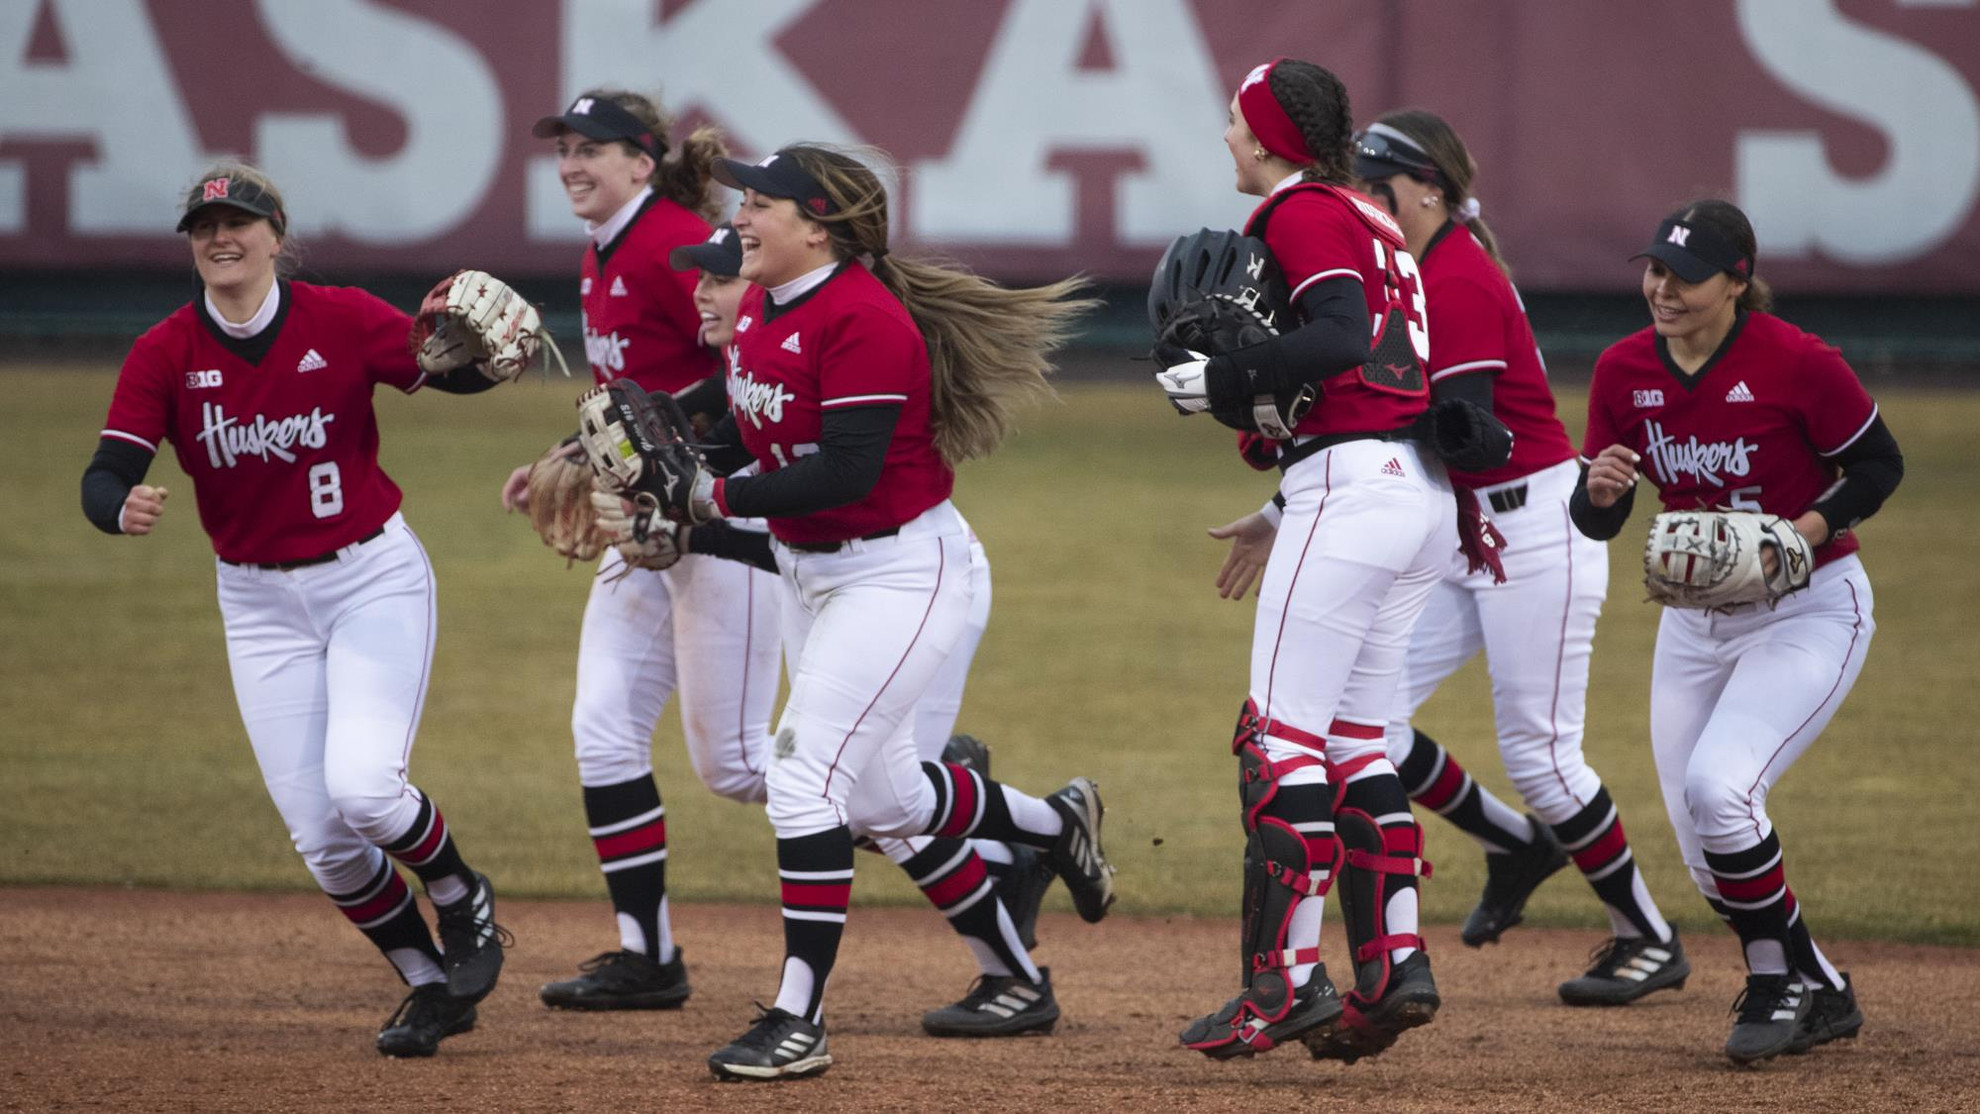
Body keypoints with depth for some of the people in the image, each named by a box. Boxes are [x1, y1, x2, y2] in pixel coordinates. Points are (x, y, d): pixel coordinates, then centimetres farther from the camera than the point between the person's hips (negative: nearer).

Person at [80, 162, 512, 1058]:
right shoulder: (165, 354, -8)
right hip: (259, 603, 3)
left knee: (361, 788, -21)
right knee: (320, 838, 0)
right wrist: (125, 508, -40)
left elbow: (460, 375, -13)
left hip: (373, 578, -3)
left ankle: (463, 903, 10)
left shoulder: (341, 321, -11)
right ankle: (432, 986, 22)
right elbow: (104, 477, -16)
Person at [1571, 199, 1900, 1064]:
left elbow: (1879, 465, -7)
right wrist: (1600, 490, -22)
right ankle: (1820, 995, 24)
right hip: (1695, 620, 6)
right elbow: (1594, 522, 2)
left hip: (1811, 611, -6)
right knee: (1706, 854, 4)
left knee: (1718, 786, -24)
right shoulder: (1625, 371, -4)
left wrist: (1805, 530, -22)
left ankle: (1780, 982, -5)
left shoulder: (1796, 363, -18)